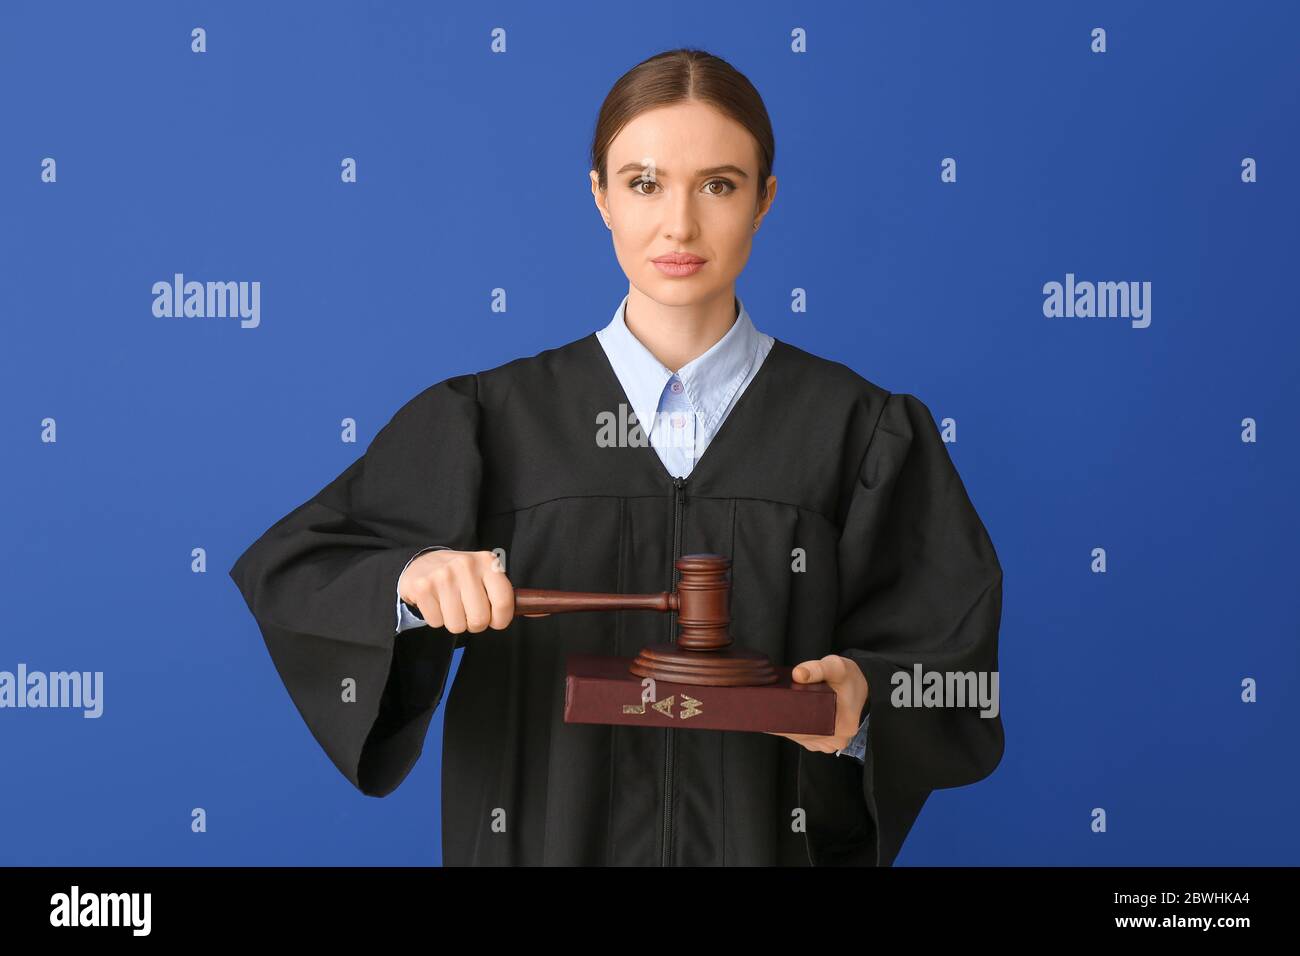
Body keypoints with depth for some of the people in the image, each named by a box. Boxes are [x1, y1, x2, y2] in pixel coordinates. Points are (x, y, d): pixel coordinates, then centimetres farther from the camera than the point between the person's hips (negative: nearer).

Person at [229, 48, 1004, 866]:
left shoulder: (865, 434, -5)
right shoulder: (490, 423, -4)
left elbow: (956, 693, -6)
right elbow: (286, 574, -10)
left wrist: (862, 704, -27)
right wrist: (412, 580, -30)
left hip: (775, 844, 0)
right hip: (544, 838, 1)